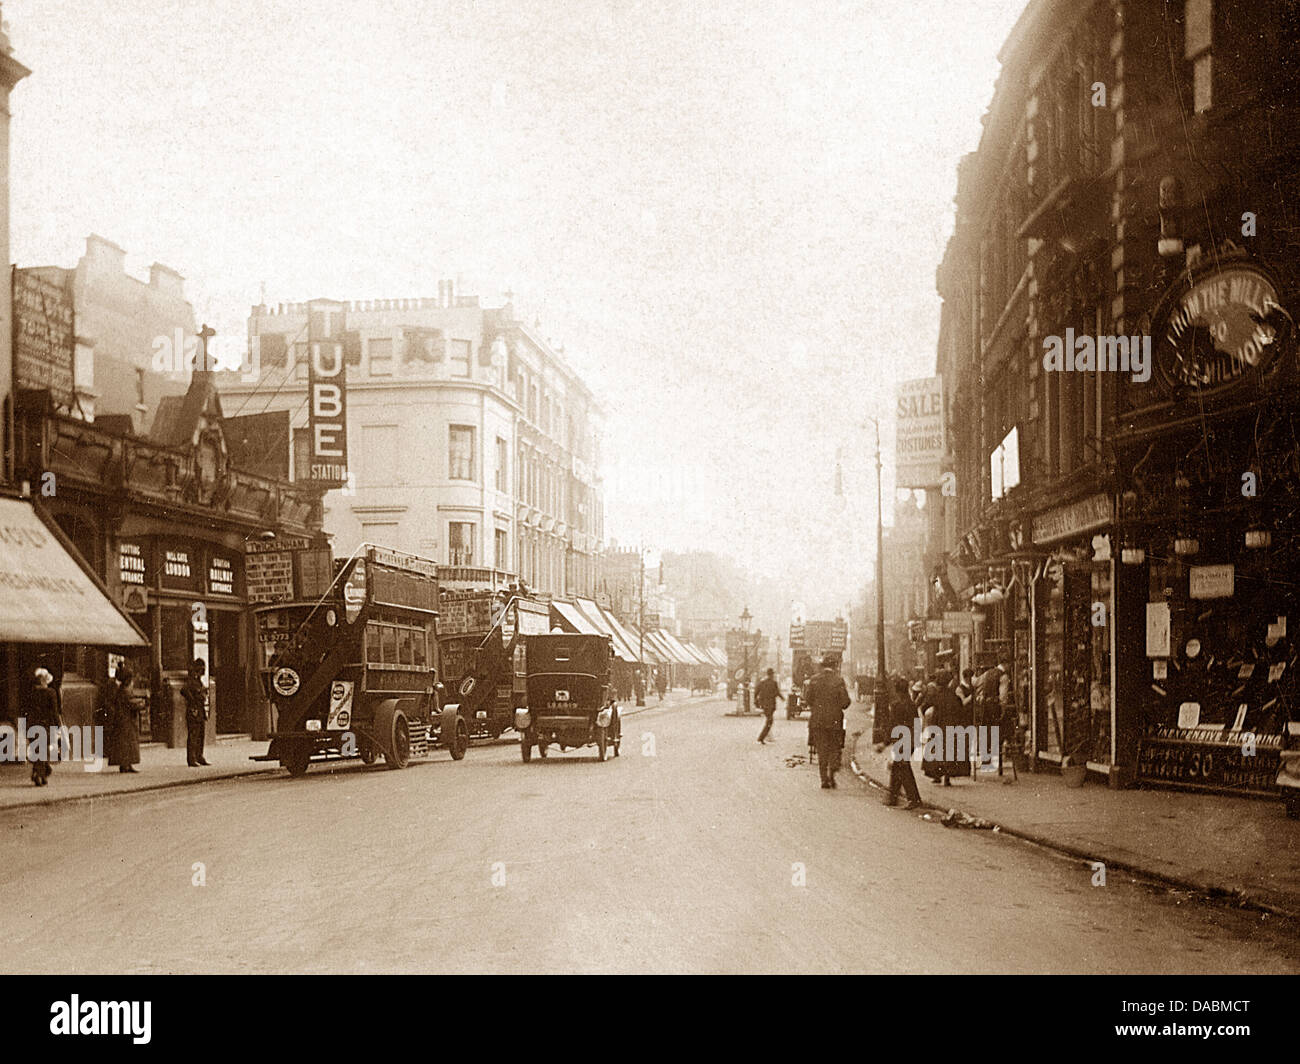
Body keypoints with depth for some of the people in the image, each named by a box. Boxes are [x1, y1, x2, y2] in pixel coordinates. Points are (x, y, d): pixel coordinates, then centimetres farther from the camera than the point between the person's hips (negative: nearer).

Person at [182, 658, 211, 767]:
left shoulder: (199, 681, 16)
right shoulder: (190, 681, -12)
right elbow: (184, 690, -33)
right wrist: (192, 700, -23)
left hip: (201, 713, 9)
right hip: (193, 713, -9)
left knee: (201, 736, 13)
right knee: (193, 736, -7)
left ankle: (199, 758, 20)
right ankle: (191, 759, -5)